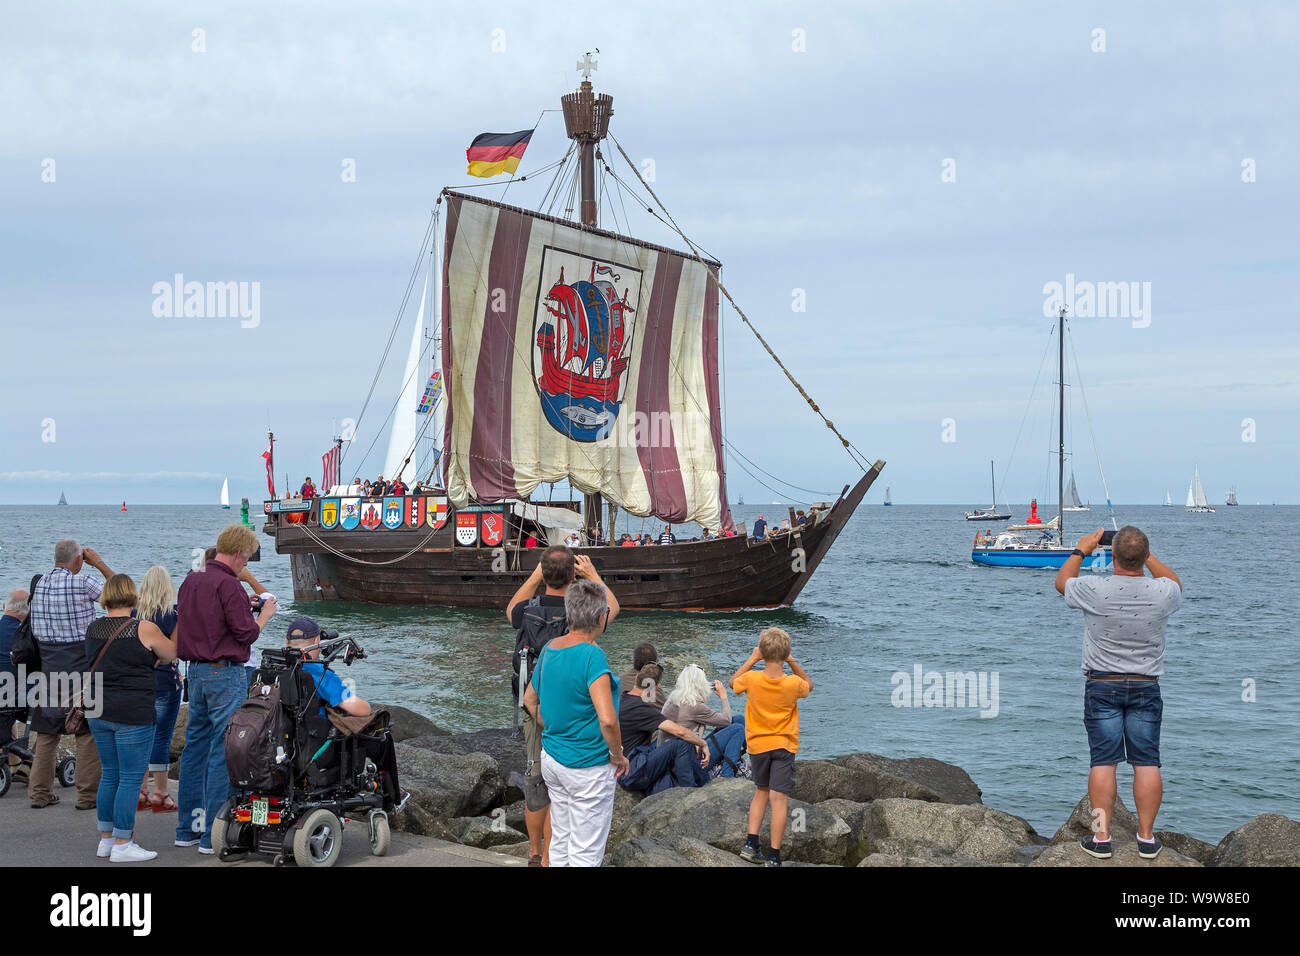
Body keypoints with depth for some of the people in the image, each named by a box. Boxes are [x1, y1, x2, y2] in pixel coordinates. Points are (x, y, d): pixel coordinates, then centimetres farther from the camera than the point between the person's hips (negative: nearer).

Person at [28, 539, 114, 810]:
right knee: (88, 732, 1)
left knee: (46, 731, 11)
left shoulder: (39, 584, 6)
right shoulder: (82, 582, -12)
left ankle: (39, 792, 14)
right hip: (80, 663, -5)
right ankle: (87, 795, 0)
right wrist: (100, 564, 5)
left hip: (49, 664, 6)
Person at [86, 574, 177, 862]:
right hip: (132, 713, -6)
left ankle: (106, 839, 21)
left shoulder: (93, 629, 6)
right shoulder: (144, 629, -11)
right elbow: (172, 654, 3)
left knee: (110, 775, 16)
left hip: (98, 711, 7)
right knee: (131, 778, -1)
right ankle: (122, 845, 0)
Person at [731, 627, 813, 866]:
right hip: (784, 746, -2)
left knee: (761, 792, 21)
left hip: (757, 745, 2)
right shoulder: (793, 683, -14)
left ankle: (751, 842, 12)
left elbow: (733, 682, 10)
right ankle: (774, 856, -4)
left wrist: (752, 659, 9)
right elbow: (809, 685, 11)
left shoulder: (752, 679, -13)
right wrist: (792, 662, 2)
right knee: (779, 797, -3)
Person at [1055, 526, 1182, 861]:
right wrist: (1147, 556, 22)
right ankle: (1146, 838, 7)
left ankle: (1101, 837, 3)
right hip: (1146, 687, 1)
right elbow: (1175, 584, 19)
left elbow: (1062, 581, 9)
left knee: (1103, 762, 2)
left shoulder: (1095, 590, -15)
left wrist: (1081, 551, 22)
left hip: (1102, 686, -1)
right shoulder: (1161, 593, -9)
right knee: (1146, 762, 5)